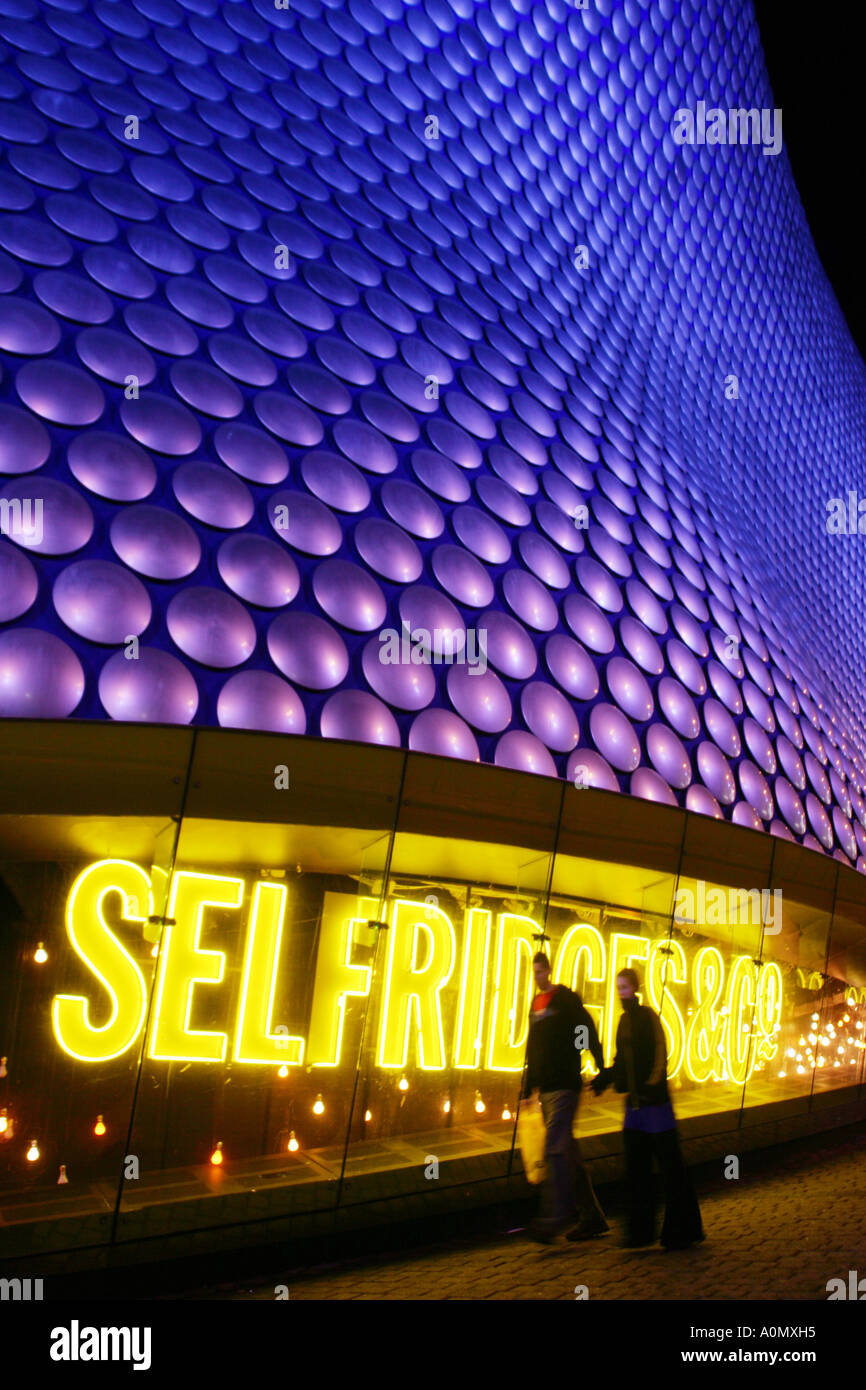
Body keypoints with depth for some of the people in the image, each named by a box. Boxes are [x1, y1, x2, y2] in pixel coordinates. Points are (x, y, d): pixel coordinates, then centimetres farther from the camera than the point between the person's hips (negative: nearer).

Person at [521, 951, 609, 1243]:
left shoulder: (567, 999, -5)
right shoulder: (536, 1004, 17)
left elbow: (589, 1034, -8)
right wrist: (527, 1088, 21)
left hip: (565, 1085, -8)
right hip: (546, 1087, 8)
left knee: (555, 1148, -14)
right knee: (568, 1152, 10)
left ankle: (556, 1216, -12)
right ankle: (592, 1217, 17)